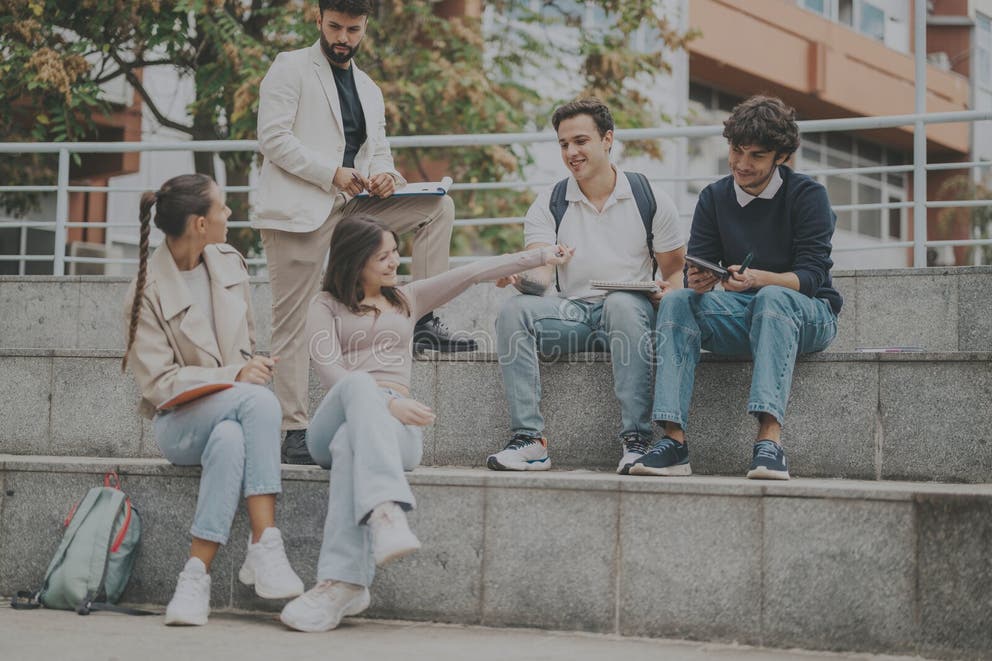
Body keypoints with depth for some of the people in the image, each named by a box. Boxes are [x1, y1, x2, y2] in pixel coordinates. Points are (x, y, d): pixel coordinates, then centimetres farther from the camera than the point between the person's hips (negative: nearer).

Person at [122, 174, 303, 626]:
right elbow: (158, 382, -12)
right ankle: (265, 548, -38)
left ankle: (196, 574, -36)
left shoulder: (228, 262, 8)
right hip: (178, 423, -4)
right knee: (260, 401, -36)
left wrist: (252, 365, -2)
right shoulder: (147, 292, -9)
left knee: (230, 440, -36)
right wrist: (233, 376, -20)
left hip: (232, 414, 4)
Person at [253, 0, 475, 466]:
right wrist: (333, 173, -18)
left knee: (437, 206, -4)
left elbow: (378, 149, 20)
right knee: (292, 323, -6)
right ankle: (294, 432, -2)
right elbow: (273, 137, -9)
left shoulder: (369, 91, 21)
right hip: (297, 208, -6)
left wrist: (384, 174, -6)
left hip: (351, 204, 6)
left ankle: (423, 323, -6)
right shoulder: (291, 68, 1)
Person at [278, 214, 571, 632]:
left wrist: (541, 256, 12)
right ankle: (387, 514, -60)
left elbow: (475, 272, 20)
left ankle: (341, 583, -51)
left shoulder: (406, 299, 28)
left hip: (396, 425, 2)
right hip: (334, 422, -2)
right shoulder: (326, 306, 16)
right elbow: (330, 372, -2)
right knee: (359, 385, -39)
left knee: (351, 445, -37)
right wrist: (387, 402, -17)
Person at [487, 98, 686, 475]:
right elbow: (542, 276, -4)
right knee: (515, 310, -27)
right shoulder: (548, 206, 9)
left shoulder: (651, 201, 6)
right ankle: (529, 438, -32)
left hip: (629, 308, -2)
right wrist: (520, 276, -29)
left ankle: (636, 440, -39)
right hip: (571, 313, 2)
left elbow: (675, 272, 10)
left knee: (622, 304, -38)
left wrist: (668, 294, -14)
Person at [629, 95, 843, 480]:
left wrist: (758, 279, -36)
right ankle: (673, 441, -35)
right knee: (677, 302, -23)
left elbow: (811, 276, -16)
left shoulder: (807, 195, -7)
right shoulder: (714, 198, 6)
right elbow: (696, 270, 0)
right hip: (741, 318, 4)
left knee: (773, 298, -37)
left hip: (808, 313, -4)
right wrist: (698, 282, -26)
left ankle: (770, 439, -50)